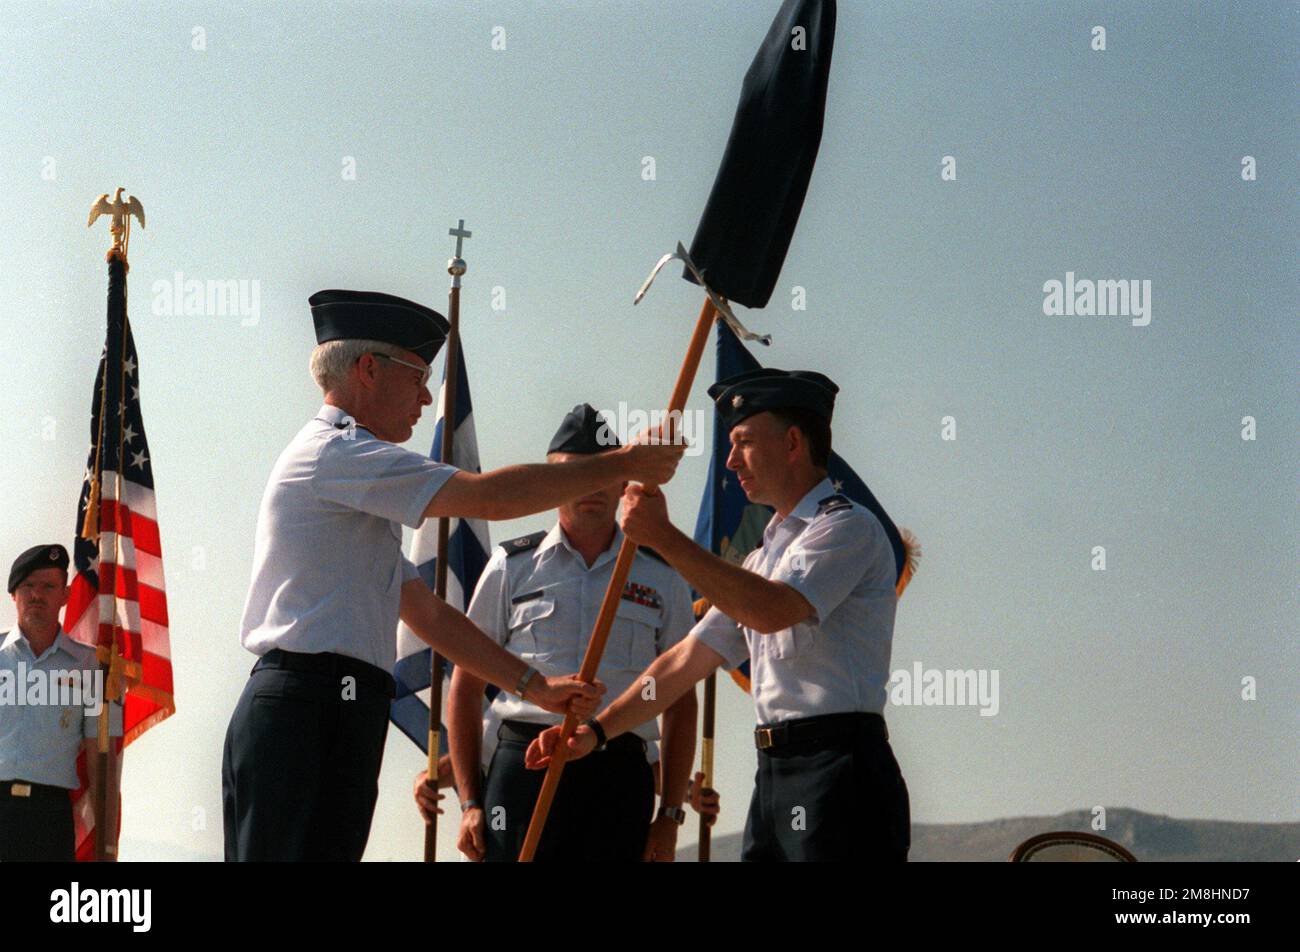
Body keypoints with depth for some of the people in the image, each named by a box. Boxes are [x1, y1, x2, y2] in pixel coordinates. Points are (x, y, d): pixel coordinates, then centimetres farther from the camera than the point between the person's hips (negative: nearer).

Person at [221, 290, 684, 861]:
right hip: (311, 712, -10)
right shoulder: (336, 451, -4)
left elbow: (426, 612, 27)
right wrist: (623, 464, -4)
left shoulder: (360, 499, 28)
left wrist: (532, 685, 21)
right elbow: (486, 496, -11)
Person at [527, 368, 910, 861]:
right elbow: (685, 661, 22)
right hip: (775, 774, 9)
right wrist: (595, 730, 14)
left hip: (836, 766, -8)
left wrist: (664, 537, -17)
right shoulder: (764, 556, 25)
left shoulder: (849, 526, -3)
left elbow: (772, 610, -20)